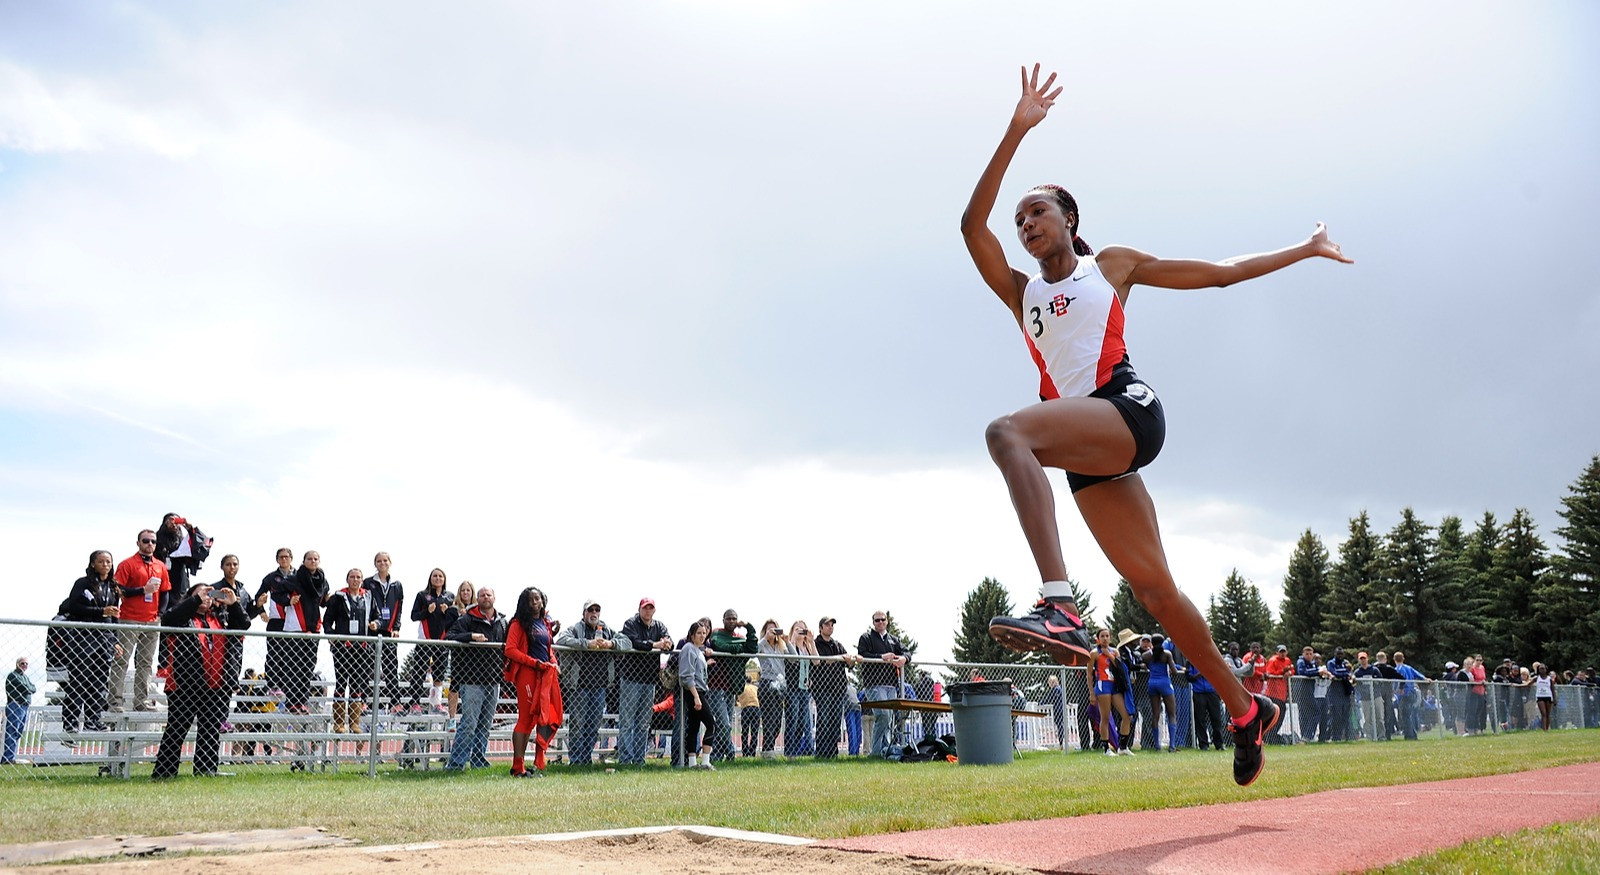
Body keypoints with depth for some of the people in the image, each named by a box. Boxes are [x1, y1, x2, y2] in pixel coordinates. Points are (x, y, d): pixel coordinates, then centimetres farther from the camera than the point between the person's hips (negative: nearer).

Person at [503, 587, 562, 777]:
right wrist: (535, 662, -14)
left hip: (547, 674, 6)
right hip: (527, 674, -6)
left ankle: (539, 764, 10)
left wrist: (554, 663, 7)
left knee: (547, 718, 3)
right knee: (526, 718, -4)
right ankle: (518, 767, 0)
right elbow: (510, 650, -10)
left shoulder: (546, 623, 17)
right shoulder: (519, 624, -2)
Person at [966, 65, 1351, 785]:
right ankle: (1245, 710, 21)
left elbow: (1220, 272, 24)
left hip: (1126, 409, -5)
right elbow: (972, 225, 10)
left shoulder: (1113, 264, 19)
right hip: (1087, 454, 5)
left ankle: (1059, 603, -49)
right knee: (1155, 591, 6)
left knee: (1007, 432, -33)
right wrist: (1016, 132, 4)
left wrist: (1304, 249, 23)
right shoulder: (1020, 293, 24)